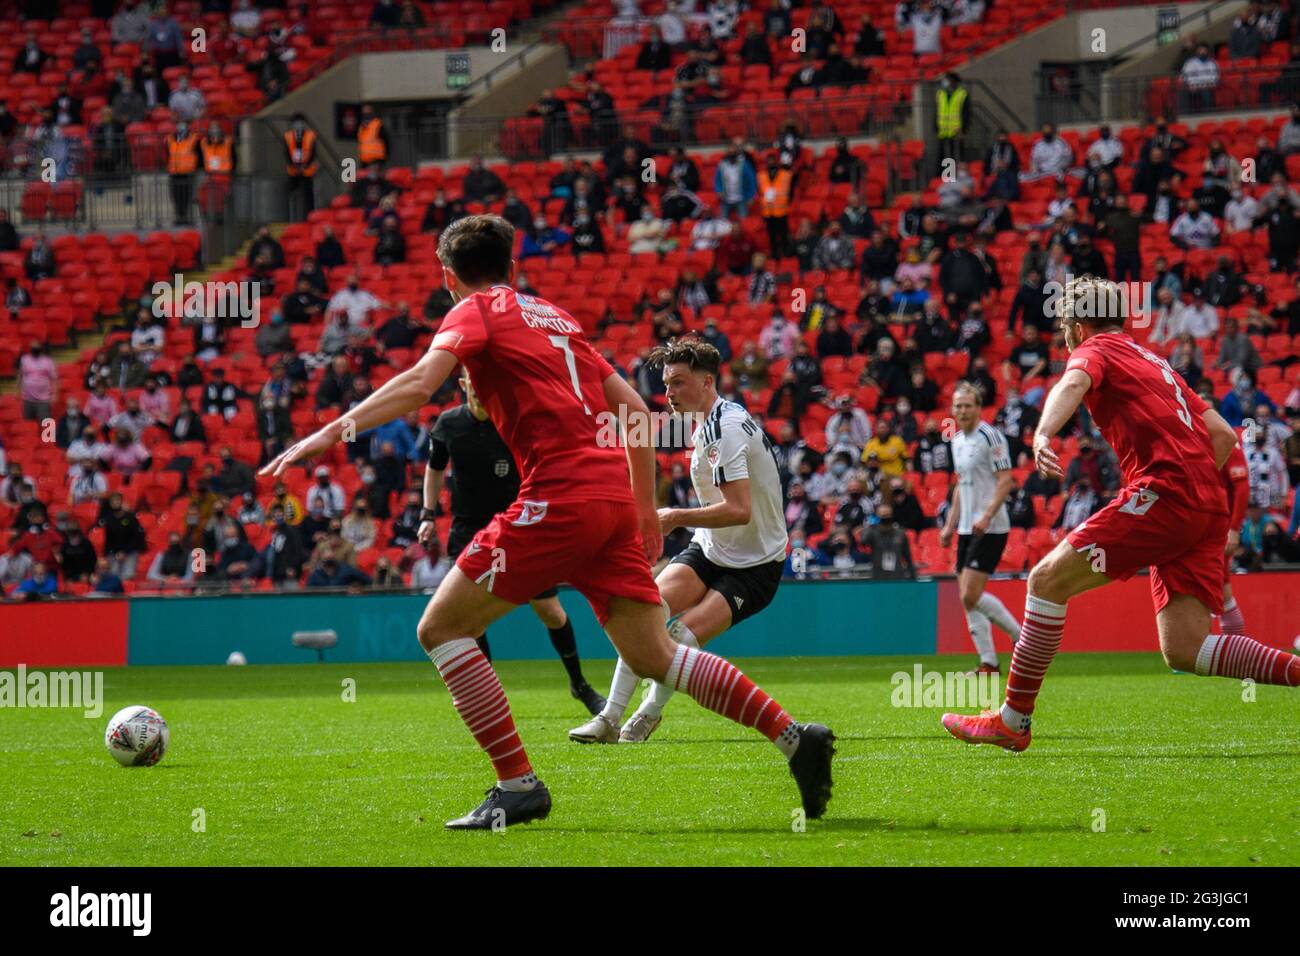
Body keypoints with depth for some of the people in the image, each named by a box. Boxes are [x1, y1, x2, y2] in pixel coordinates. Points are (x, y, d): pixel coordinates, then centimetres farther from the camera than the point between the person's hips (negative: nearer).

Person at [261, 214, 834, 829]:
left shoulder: (476, 311, 5)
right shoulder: (555, 317, 27)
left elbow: (417, 385, -15)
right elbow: (636, 410, 25)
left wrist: (330, 433, -19)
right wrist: (646, 508, 29)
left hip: (559, 496, -8)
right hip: (613, 497, 8)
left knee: (440, 627, 0)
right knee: (652, 656, 15)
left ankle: (518, 784, -5)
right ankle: (794, 737, 9)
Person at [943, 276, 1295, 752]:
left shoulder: (1096, 349, 8)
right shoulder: (1156, 363, 32)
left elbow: (1072, 384, -18)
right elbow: (1223, 435, 29)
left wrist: (1043, 435, -37)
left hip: (1164, 490, -8)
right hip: (1207, 507, 8)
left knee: (1048, 579, -4)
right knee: (1183, 650, 1)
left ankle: (1013, 720, -6)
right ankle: (1296, 669, -13)